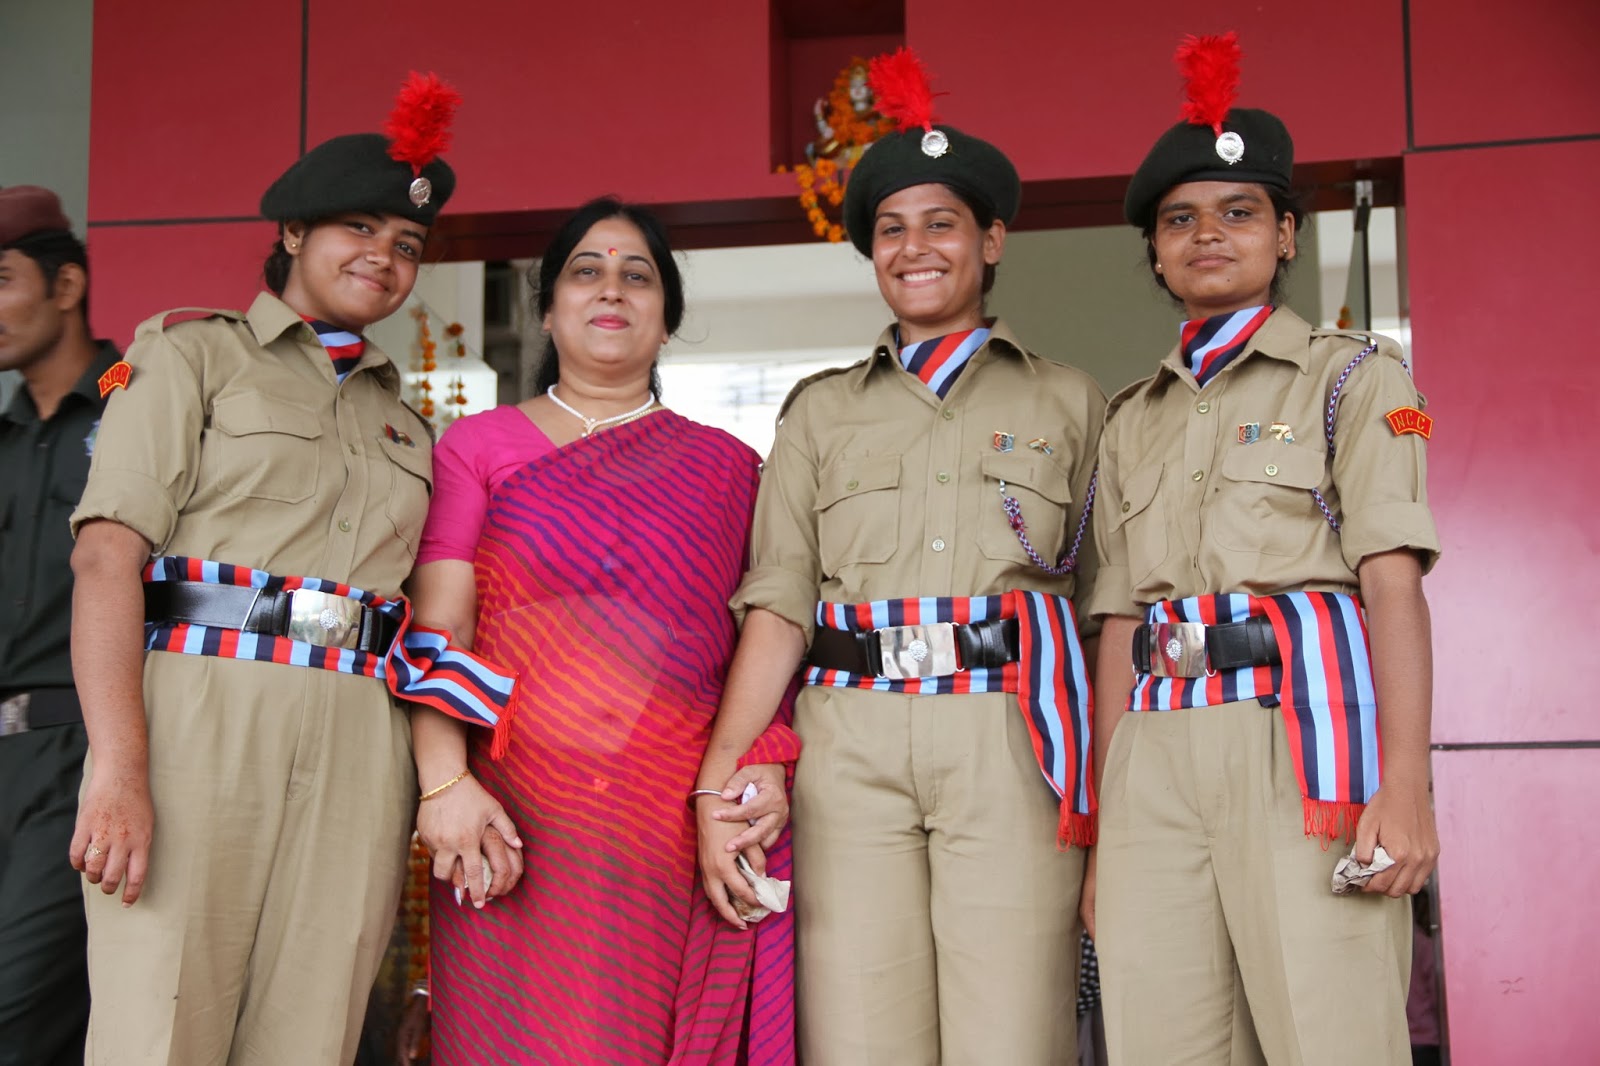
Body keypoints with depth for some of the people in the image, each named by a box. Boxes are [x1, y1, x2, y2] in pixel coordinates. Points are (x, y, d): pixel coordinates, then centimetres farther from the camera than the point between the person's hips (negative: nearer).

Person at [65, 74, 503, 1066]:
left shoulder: (403, 421, 23)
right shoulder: (192, 354, 9)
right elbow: (108, 556, -4)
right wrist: (119, 771, -16)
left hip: (359, 750, 4)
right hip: (200, 715, -4)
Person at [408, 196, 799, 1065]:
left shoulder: (724, 467, 13)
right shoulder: (479, 446, 11)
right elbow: (438, 626, 0)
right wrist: (444, 782, -13)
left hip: (679, 828, 1)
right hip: (514, 822, -1)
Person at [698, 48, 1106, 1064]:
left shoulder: (1070, 402, 14)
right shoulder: (822, 410, 17)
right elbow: (777, 606, 7)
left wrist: (1106, 800, 0)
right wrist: (721, 777, -6)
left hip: (1011, 749, -1)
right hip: (852, 750, 1)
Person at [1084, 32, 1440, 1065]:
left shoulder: (1353, 376, 8)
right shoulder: (1134, 418, 21)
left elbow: (1394, 584, -3)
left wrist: (1403, 784, -16)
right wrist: (1102, 823, 11)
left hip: (1300, 735, -4)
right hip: (1155, 756, 4)